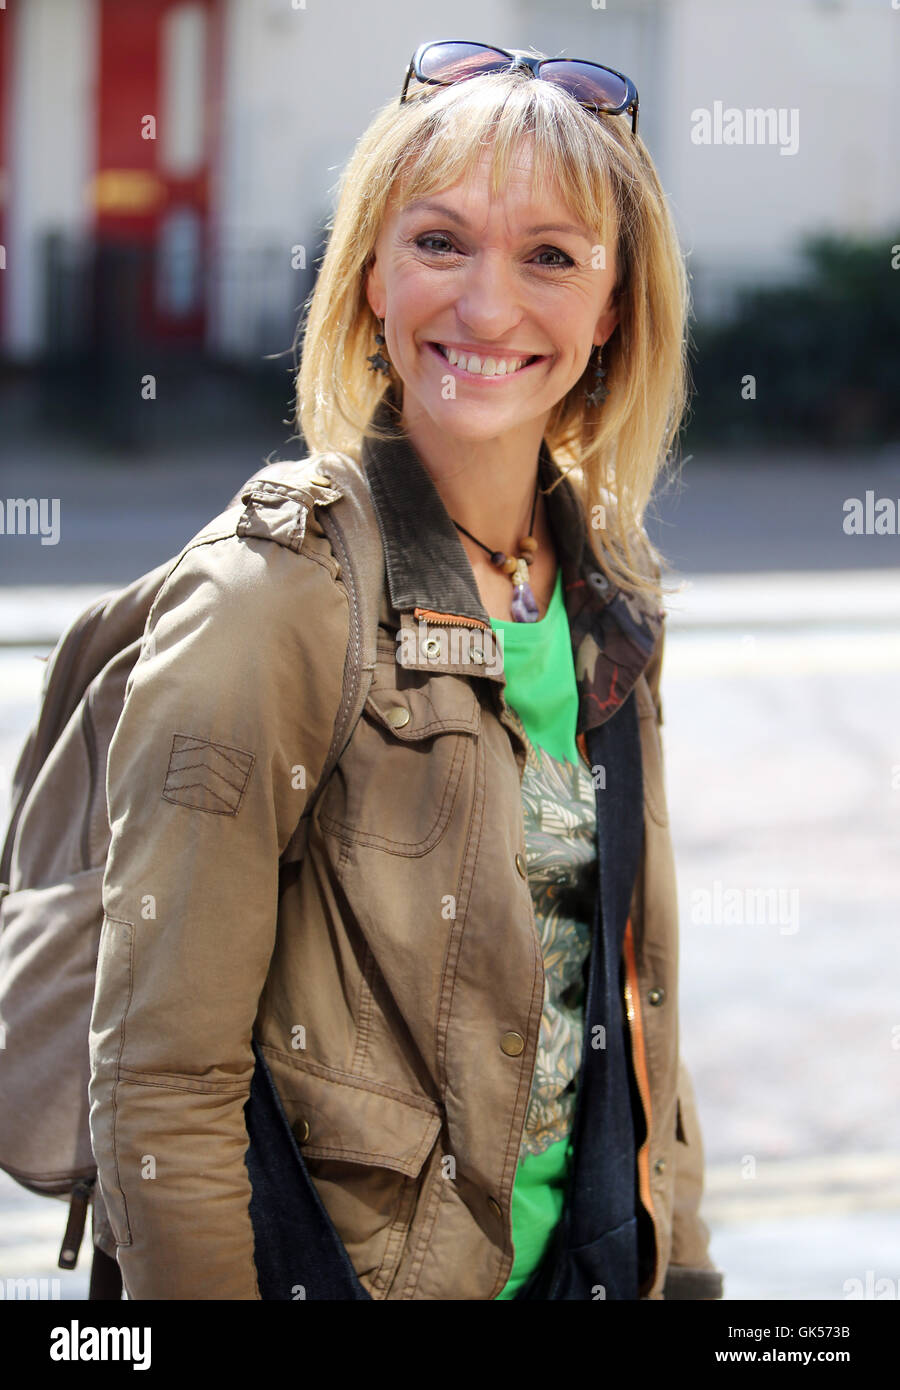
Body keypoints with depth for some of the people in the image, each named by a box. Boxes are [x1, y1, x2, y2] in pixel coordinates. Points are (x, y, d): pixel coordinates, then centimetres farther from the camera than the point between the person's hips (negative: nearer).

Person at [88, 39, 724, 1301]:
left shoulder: (607, 591, 2)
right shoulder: (271, 602, -18)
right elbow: (162, 1083, -18)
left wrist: (682, 1268, 8)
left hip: (588, 1264, 6)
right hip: (351, 1261, -6)